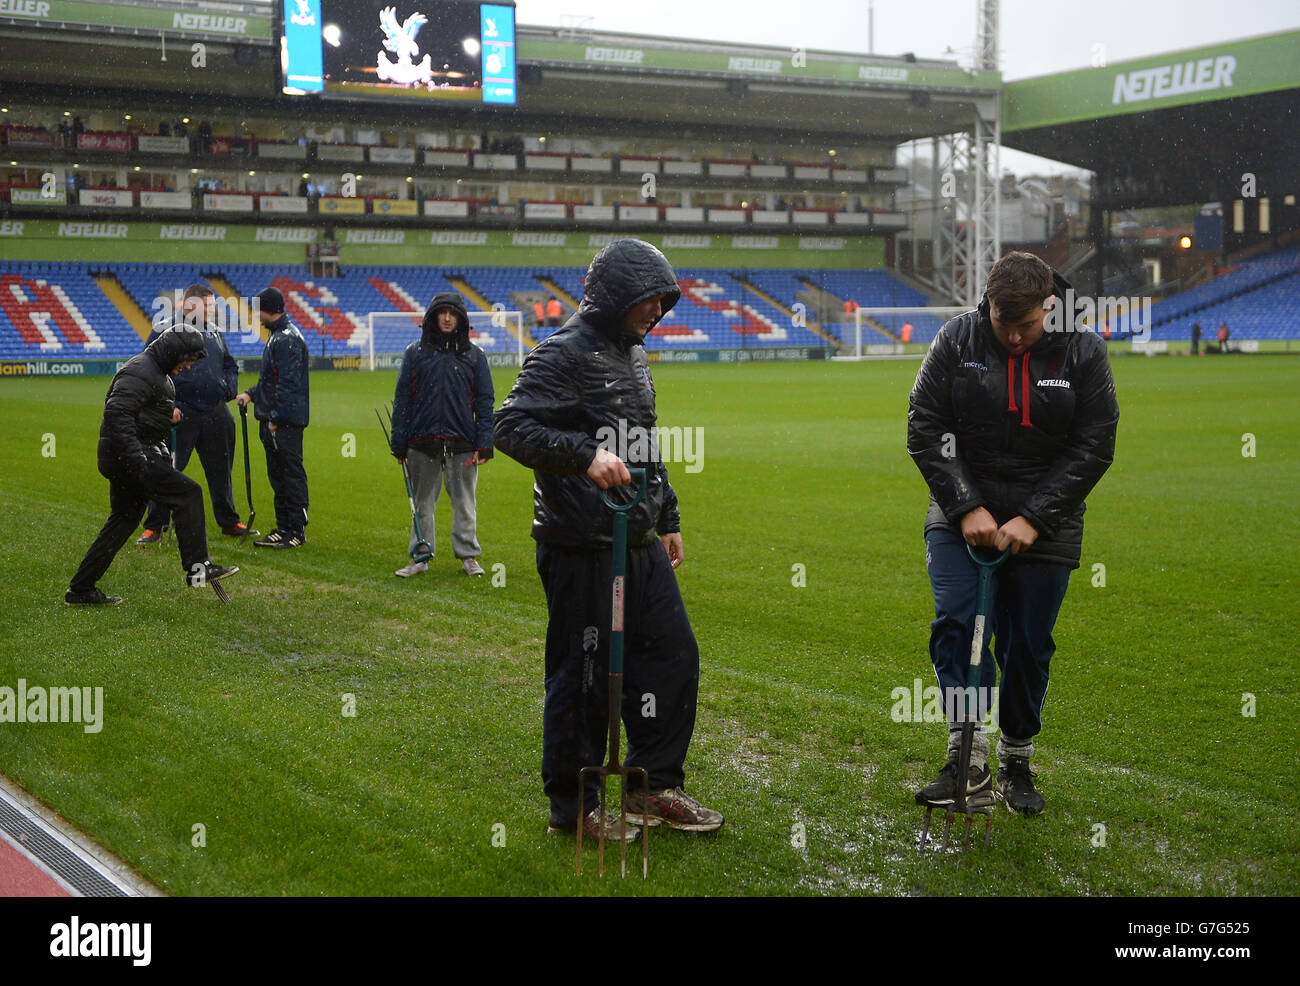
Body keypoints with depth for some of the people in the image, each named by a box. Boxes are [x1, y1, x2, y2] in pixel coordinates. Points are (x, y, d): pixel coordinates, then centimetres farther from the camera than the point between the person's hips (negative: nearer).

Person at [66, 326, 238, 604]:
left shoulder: (156, 372, 20)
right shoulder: (140, 371, -15)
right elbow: (117, 413, -26)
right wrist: (134, 458, -30)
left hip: (130, 457, 11)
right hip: (128, 456, -11)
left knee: (123, 521, 14)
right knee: (188, 493, -12)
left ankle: (80, 590, 18)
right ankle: (197, 568, -11)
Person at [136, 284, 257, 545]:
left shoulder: (213, 332, 15)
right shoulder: (164, 332, -4)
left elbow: (230, 365, 27)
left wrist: (230, 390, 11)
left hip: (216, 414, 5)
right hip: (180, 415, -5)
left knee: (221, 469, 12)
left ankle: (229, 522, 24)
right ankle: (154, 526, 6)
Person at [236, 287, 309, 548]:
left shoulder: (288, 338, -15)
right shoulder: (277, 336, 18)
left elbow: (288, 383, -20)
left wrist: (276, 418, -20)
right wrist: (251, 394, 15)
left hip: (287, 421, -11)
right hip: (273, 420, 11)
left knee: (291, 473, -6)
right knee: (277, 475, 13)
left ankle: (297, 531, -2)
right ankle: (284, 528, 20)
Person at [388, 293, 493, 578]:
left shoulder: (474, 355, 8)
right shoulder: (415, 352, 8)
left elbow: (485, 402, 7)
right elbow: (402, 399, 8)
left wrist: (484, 445, -2)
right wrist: (399, 443, 2)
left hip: (463, 444, -1)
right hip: (422, 444, 1)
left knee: (464, 503, 4)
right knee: (422, 503, 7)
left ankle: (468, 555, 13)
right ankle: (419, 557, 15)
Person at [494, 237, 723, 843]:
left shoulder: (633, 353, 17)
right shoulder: (565, 353, -11)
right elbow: (510, 426, -21)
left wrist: (668, 519, 27)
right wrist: (585, 454, -32)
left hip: (640, 545, 9)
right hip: (582, 548, -9)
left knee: (674, 656, 10)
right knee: (583, 676, 0)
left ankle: (654, 787, 23)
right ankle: (573, 805, 14)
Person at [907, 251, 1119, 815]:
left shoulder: (1083, 351, -7)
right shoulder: (956, 340, -7)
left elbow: (1094, 448, -7)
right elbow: (925, 429, -6)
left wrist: (1034, 518, -14)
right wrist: (966, 507, -14)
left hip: (1043, 526, 0)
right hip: (961, 517, 0)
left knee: (1027, 644, 4)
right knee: (955, 624, -16)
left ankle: (1016, 762, 22)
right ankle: (969, 761, -18)